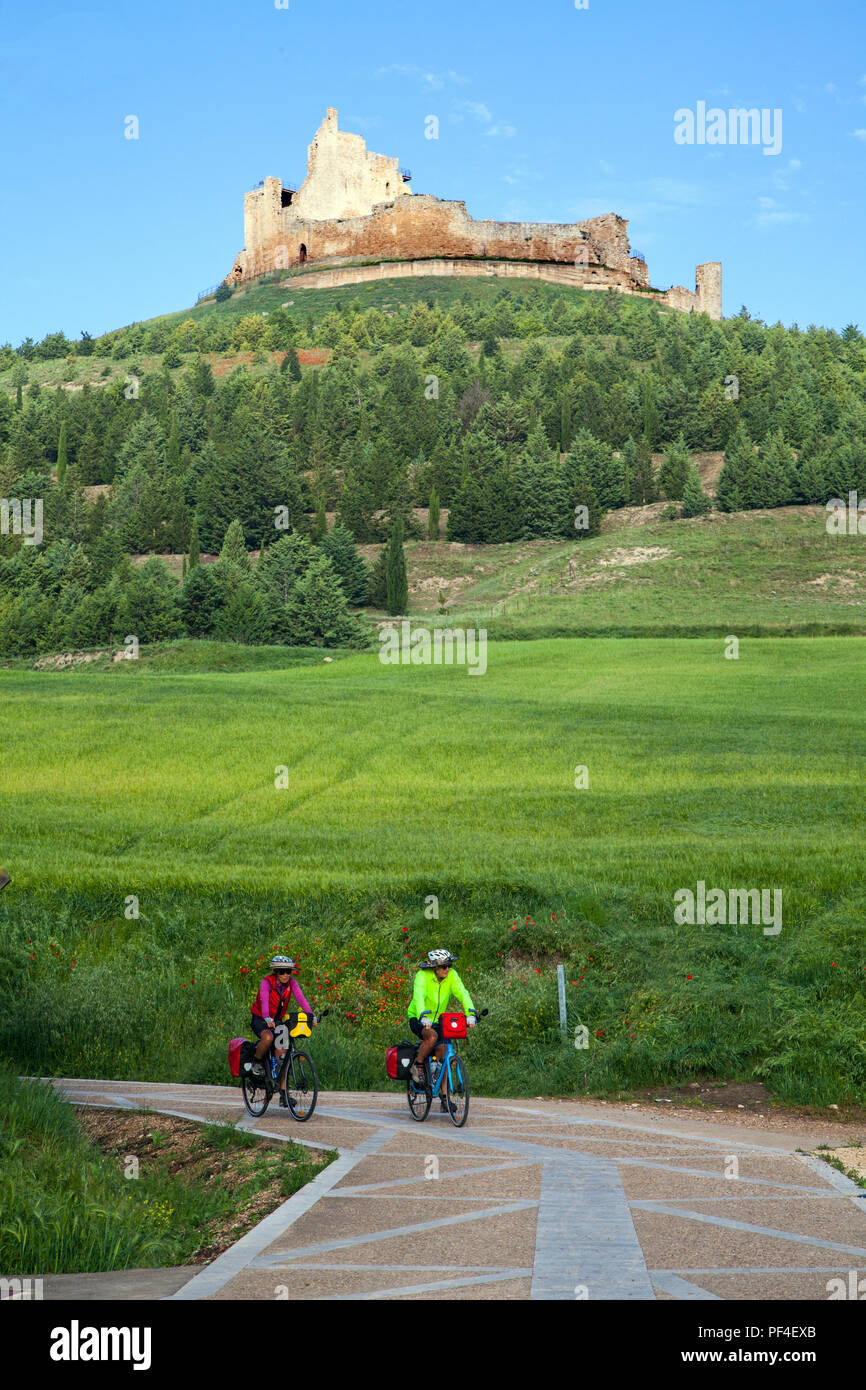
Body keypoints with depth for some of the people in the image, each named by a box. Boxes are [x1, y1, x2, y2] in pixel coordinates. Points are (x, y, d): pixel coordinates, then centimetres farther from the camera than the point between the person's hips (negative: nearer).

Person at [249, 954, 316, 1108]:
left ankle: (282, 1092, -3)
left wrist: (311, 1015, -38)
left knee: (281, 1054, -9)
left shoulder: (291, 982, -10)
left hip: (277, 1020, 4)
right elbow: (264, 999, -38)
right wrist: (267, 1018, -55)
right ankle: (256, 1062, -7)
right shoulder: (267, 982, -22)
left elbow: (300, 998, -23)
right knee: (268, 1038, -36)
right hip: (260, 1019, -4)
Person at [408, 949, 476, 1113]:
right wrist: (424, 1017, -55)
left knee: (442, 1056, -4)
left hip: (438, 1019, 4)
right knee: (432, 1037, -35)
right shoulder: (423, 975, -24)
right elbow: (419, 996, -38)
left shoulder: (451, 975, -13)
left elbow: (462, 993, -23)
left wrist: (470, 1013, -40)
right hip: (418, 1019, -4)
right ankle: (418, 1065, -9)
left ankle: (443, 1094, 9)